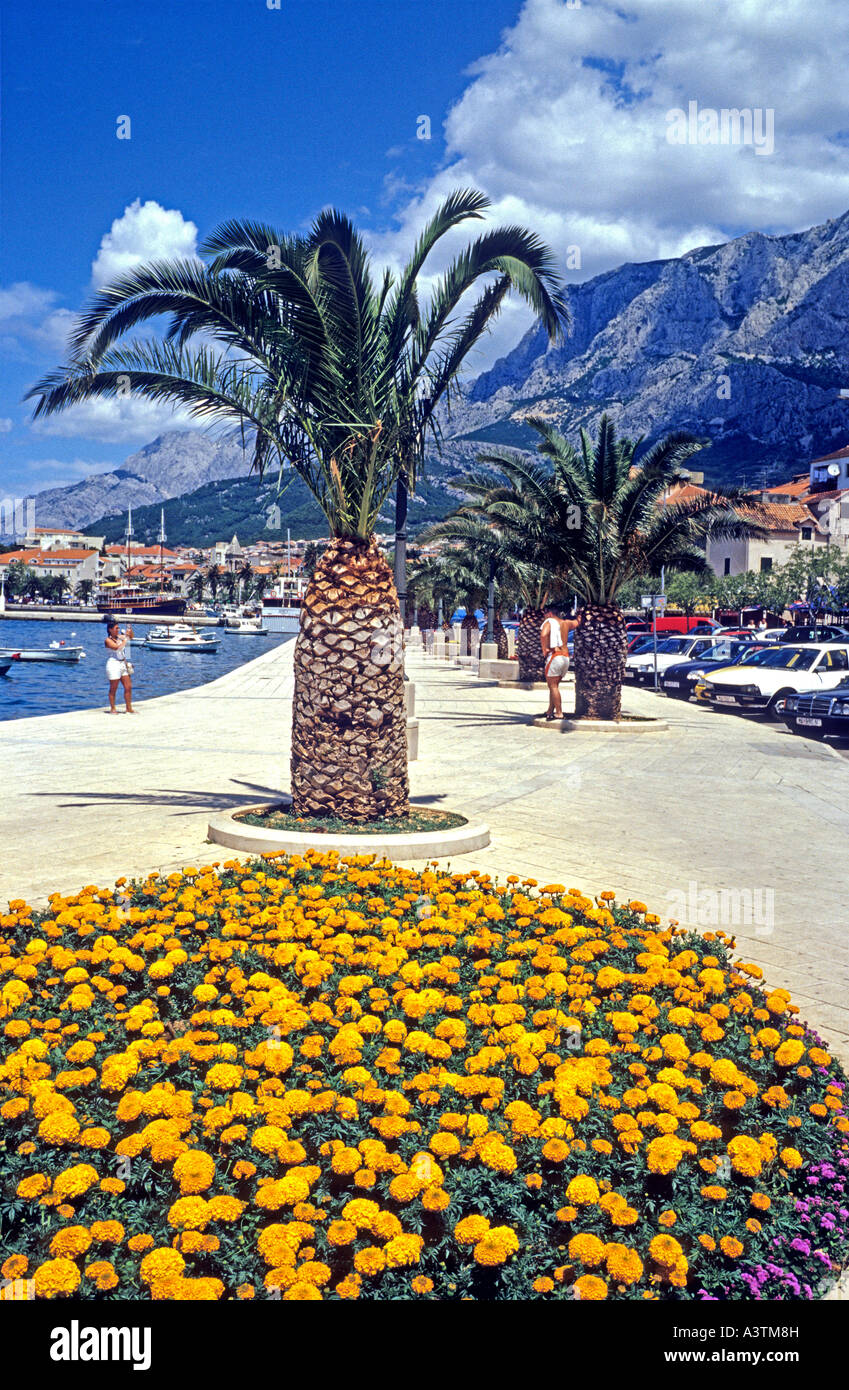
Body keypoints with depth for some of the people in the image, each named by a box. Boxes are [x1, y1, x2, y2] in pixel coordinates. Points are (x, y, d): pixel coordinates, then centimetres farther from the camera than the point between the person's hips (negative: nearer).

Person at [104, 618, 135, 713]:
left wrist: (130, 632, 4)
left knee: (128, 687, 5)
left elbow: (131, 638, 24)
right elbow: (118, 648, -23)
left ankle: (129, 708, 12)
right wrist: (125, 638, -15)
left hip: (123, 664, 7)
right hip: (113, 664, -7)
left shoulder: (119, 637, 10)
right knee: (113, 689, 1)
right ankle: (112, 709, 10)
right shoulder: (108, 640, -10)